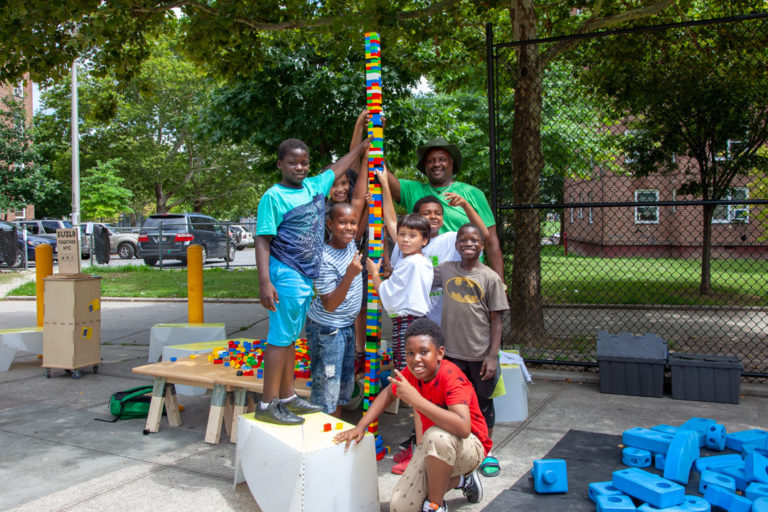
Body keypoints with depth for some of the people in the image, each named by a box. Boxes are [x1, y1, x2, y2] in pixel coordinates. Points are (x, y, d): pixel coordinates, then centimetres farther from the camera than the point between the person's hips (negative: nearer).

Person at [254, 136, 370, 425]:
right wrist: (264, 282, -22)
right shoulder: (273, 197, -9)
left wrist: (364, 145, 33)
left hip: (308, 276, 8)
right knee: (280, 338, -6)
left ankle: (287, 397, 21)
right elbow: (263, 241, -14)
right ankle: (268, 405, -1)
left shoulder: (314, 186, 11)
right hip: (286, 274, -8)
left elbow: (338, 168, 28)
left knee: (290, 337, 13)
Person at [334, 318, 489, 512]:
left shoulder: (450, 376, -29)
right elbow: (388, 393, 12)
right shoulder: (411, 373, -9)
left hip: (469, 447, -6)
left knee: (438, 435, -40)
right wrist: (360, 426, 2)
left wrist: (415, 399, -44)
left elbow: (463, 428, -44)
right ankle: (461, 480, 15)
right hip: (433, 447, 7)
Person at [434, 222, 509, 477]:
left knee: (483, 403, 13)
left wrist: (493, 355, -10)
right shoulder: (446, 270, 2)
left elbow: (496, 320, -6)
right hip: (453, 353, 2)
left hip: (481, 354, -2)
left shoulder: (490, 278, -7)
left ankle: (486, 453, 29)